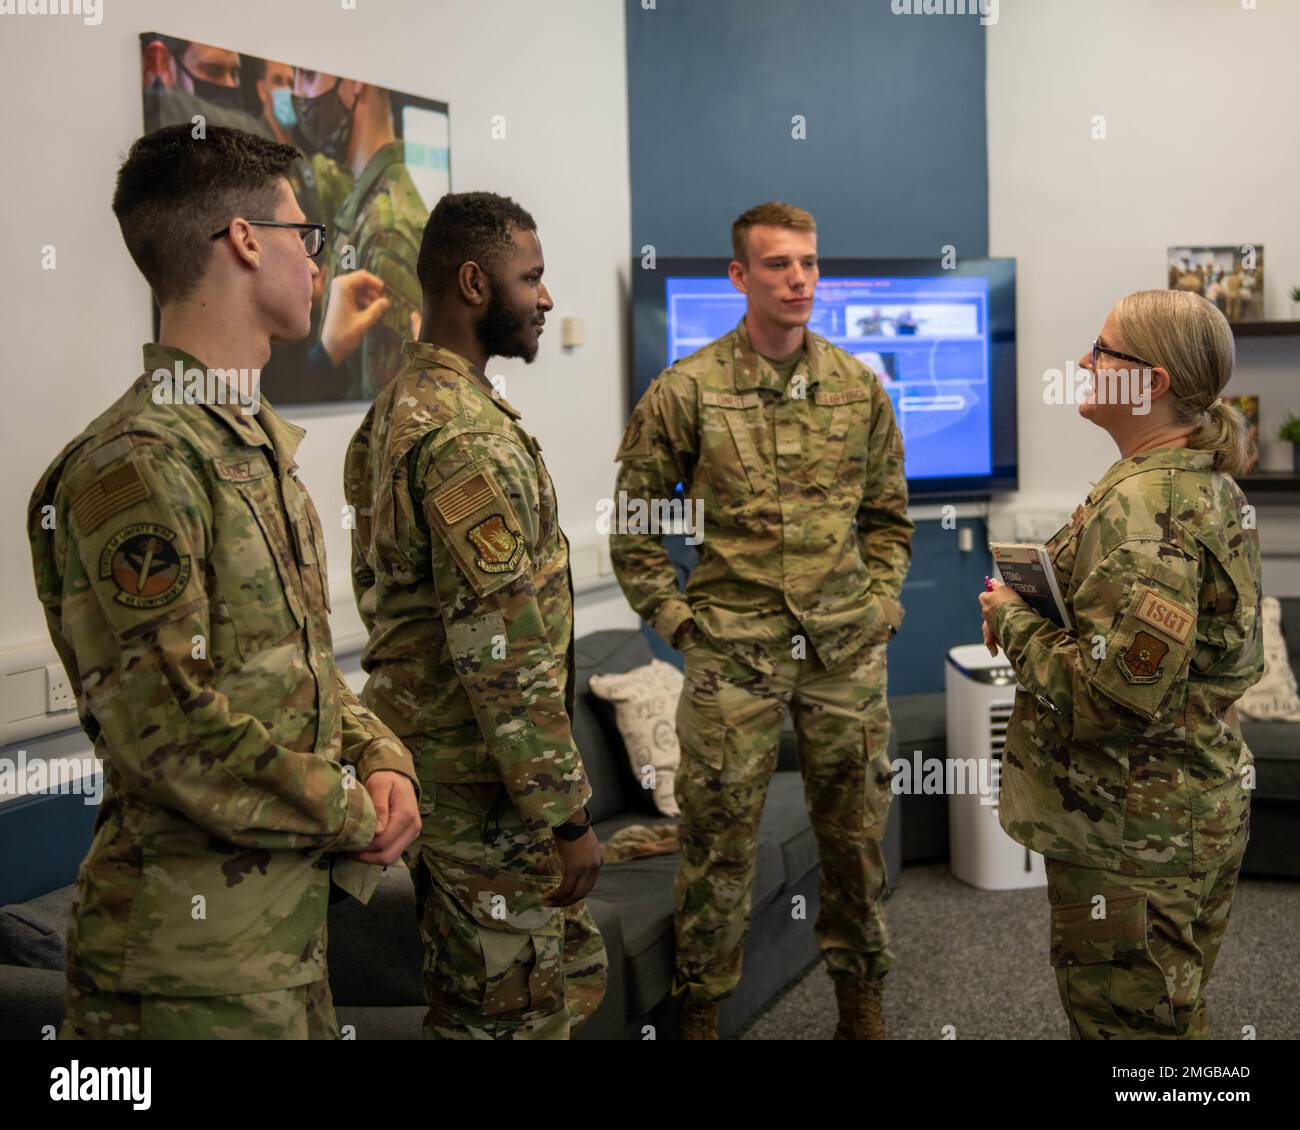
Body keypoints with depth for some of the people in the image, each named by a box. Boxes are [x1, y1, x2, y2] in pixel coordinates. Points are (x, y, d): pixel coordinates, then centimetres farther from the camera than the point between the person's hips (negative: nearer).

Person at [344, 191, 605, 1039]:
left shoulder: (399, 406, 10)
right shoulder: (471, 437, -22)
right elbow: (505, 653, -25)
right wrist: (569, 814, -19)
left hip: (424, 752, 10)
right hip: (484, 776, -10)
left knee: (469, 984, 20)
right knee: (538, 996, 2)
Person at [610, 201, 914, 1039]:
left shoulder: (858, 387, 5)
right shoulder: (686, 391, -5)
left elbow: (888, 513, 15)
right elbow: (633, 519, 1)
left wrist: (882, 601, 6)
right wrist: (675, 616, -3)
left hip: (846, 651, 3)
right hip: (733, 652, -3)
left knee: (856, 829, 12)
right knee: (720, 836, 5)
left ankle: (862, 995, 30)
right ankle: (701, 1003, 23)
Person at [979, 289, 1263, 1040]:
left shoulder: (1143, 506, -24)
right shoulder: (1214, 486, 9)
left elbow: (1117, 691, -30)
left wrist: (1014, 623, -14)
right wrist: (1038, 610, 8)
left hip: (1135, 833, -10)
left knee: (1123, 1024, 3)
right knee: (1175, 1010, 23)